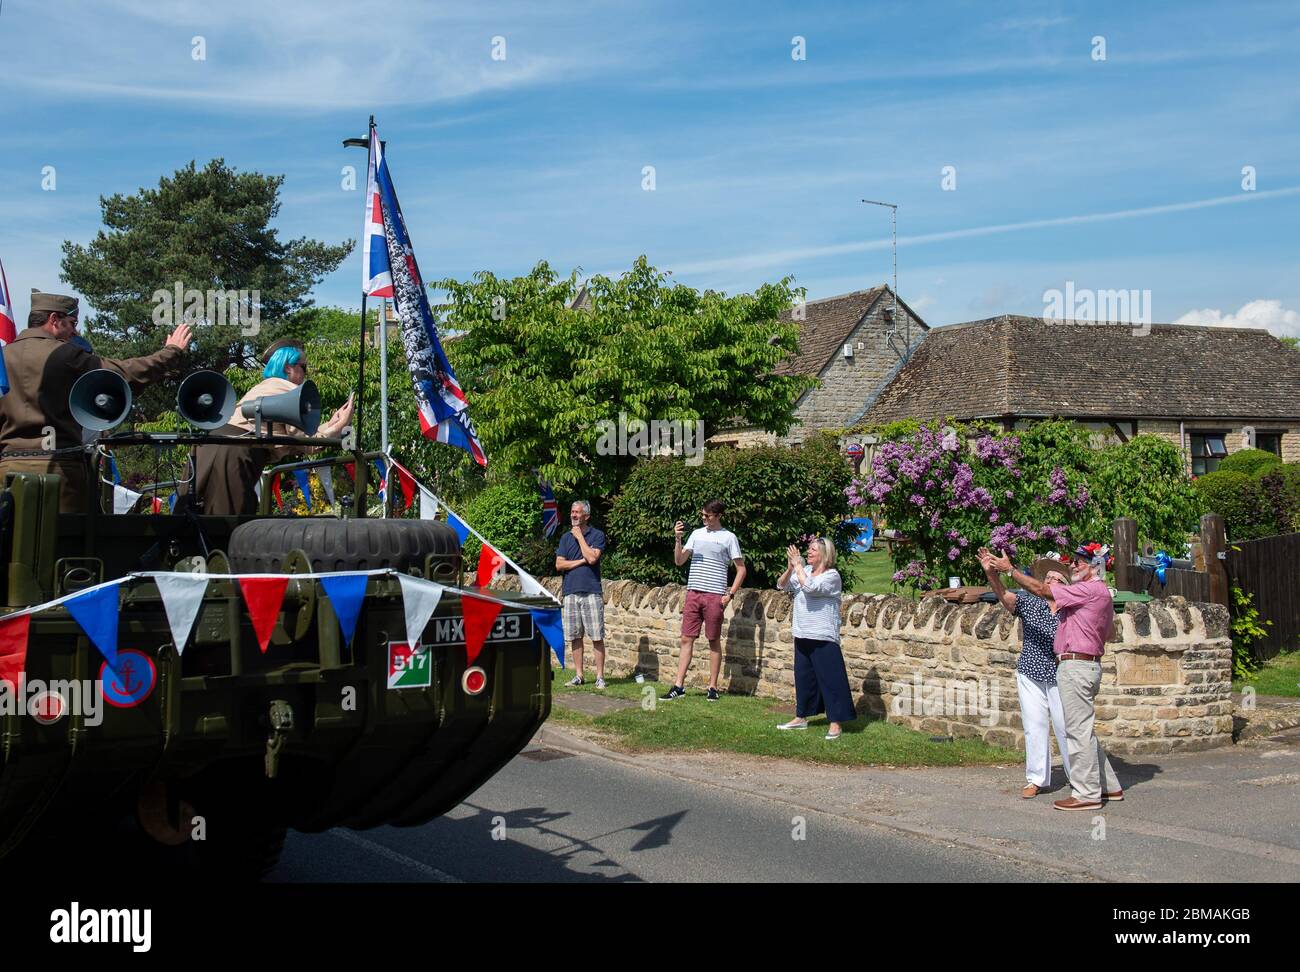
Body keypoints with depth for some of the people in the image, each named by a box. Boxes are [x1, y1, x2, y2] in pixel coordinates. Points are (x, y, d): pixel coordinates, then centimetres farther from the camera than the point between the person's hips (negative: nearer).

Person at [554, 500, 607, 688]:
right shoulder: (566, 538, 14)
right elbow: (559, 565, 5)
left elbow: (592, 558, -14)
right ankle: (578, 675, 13)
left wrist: (580, 536, -6)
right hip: (571, 592, 4)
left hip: (591, 592, -4)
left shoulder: (597, 536, 2)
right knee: (574, 637, 6)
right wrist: (582, 561, -6)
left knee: (597, 637, -5)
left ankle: (600, 676, -1)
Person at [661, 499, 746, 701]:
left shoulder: (729, 537, 0)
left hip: (714, 596, -4)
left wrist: (730, 594, -7)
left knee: (714, 641, 3)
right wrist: (678, 539, -6)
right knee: (687, 639, 2)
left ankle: (713, 687, 9)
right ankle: (678, 686, 4)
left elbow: (741, 569, 1)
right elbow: (679, 561, 9)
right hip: (693, 593, 4)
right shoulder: (697, 534, 11)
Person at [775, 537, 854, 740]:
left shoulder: (832, 576, -10)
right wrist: (790, 568, -11)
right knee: (803, 677, 16)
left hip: (823, 639, -7)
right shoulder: (805, 571, 10)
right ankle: (801, 717, 27)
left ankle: (835, 723, -1)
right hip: (802, 636, 7)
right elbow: (782, 586, 6)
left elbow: (810, 587, -26)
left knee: (829, 679, -5)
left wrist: (798, 565, -18)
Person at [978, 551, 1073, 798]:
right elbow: (1005, 596, -18)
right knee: (1034, 727, 6)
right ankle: (1036, 779, 14)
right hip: (1030, 675, 2)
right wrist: (992, 574, -38)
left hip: (1060, 677, -2)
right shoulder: (1029, 603, 0)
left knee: (1065, 727, 2)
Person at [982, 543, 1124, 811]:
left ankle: (1086, 793, -3)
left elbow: (1042, 590, -12)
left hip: (1076, 665, -11)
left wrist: (1010, 569, -4)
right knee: (1084, 731, 16)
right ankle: (1109, 786, 22)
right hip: (1088, 665, 11)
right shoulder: (1101, 594, 21)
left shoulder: (1091, 590, -12)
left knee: (1079, 731, -7)